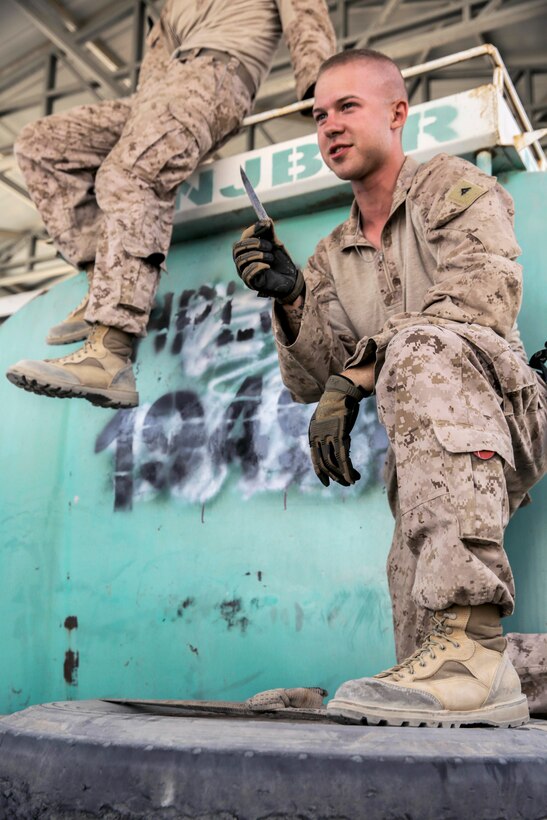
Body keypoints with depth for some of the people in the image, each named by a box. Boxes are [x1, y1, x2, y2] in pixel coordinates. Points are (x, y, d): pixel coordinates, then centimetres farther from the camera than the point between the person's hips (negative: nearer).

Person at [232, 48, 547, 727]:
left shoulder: (453, 187, 5)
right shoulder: (332, 258, 20)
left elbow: (484, 299, -15)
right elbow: (310, 381, 9)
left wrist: (355, 373, -19)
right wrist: (291, 298, -10)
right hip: (429, 461, 6)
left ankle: (469, 639, -47)